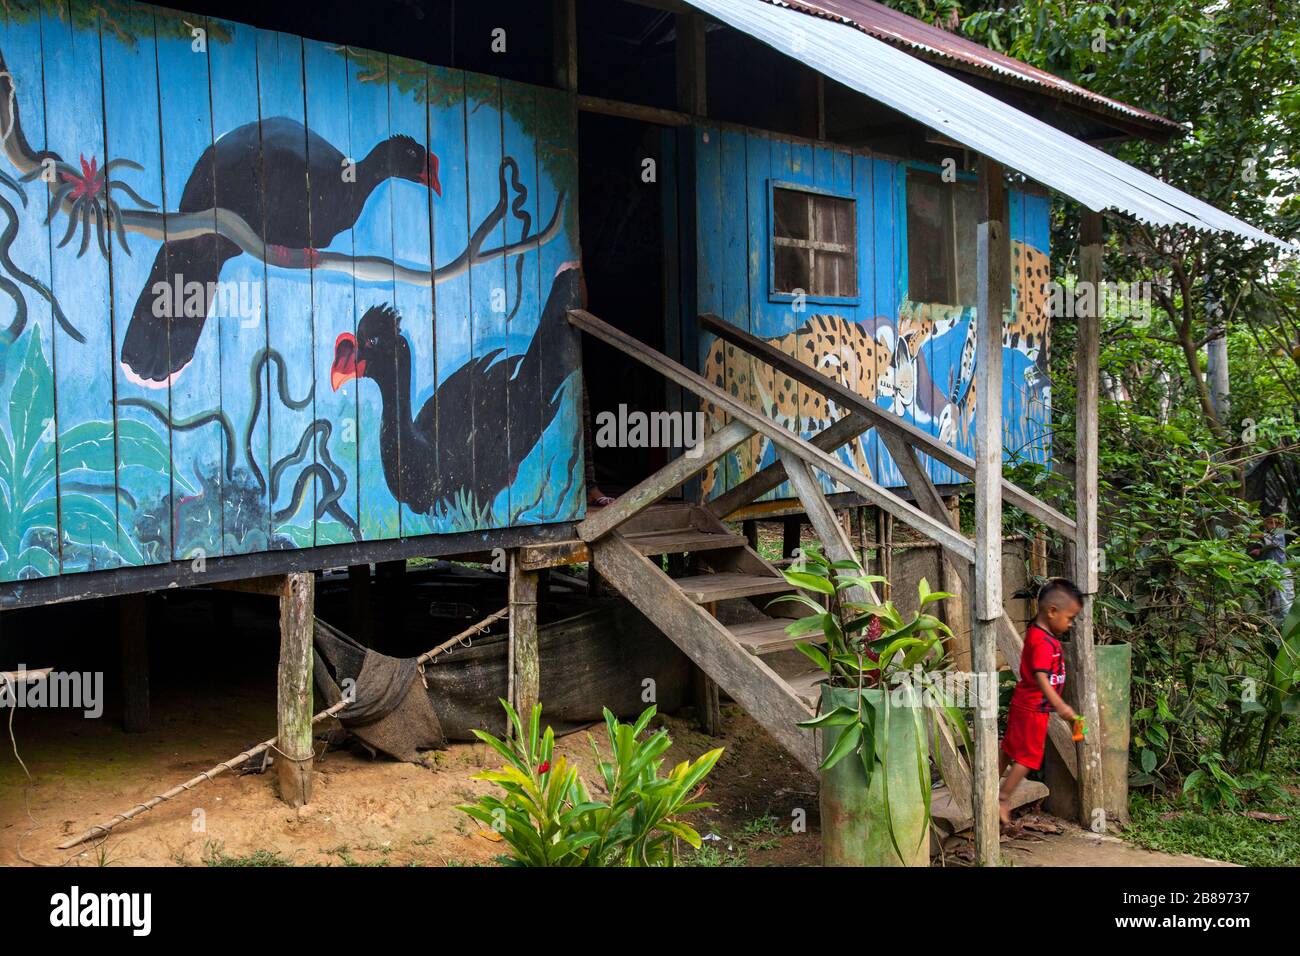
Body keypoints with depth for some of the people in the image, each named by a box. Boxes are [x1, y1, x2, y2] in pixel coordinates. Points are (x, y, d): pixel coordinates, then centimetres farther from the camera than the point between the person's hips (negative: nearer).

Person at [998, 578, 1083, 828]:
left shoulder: (1037, 632, 6)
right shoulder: (1043, 643, -25)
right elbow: (1041, 678, -34)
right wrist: (1060, 706, -39)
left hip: (1024, 702, 10)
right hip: (1034, 707, -10)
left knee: (1010, 747, 19)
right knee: (1029, 756, -1)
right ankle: (1002, 799, 5)